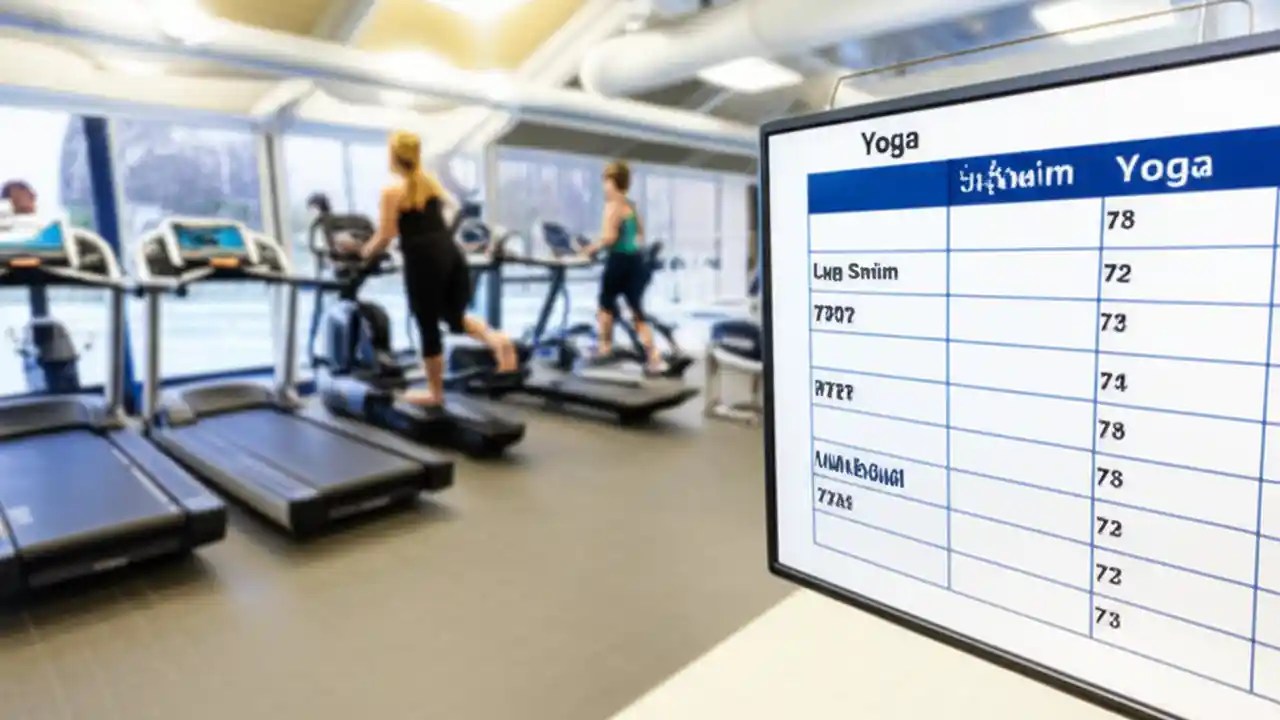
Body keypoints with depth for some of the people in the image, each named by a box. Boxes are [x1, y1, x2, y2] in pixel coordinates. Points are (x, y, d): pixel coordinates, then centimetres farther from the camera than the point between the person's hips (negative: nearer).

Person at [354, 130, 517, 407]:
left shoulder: (392, 189, -4)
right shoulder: (431, 180, 14)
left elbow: (385, 237, -6)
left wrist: (364, 253, 11)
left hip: (423, 260, -6)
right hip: (451, 253, 6)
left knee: (428, 327, 6)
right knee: (455, 315, 20)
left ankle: (435, 393, 18)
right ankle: (495, 338, -11)